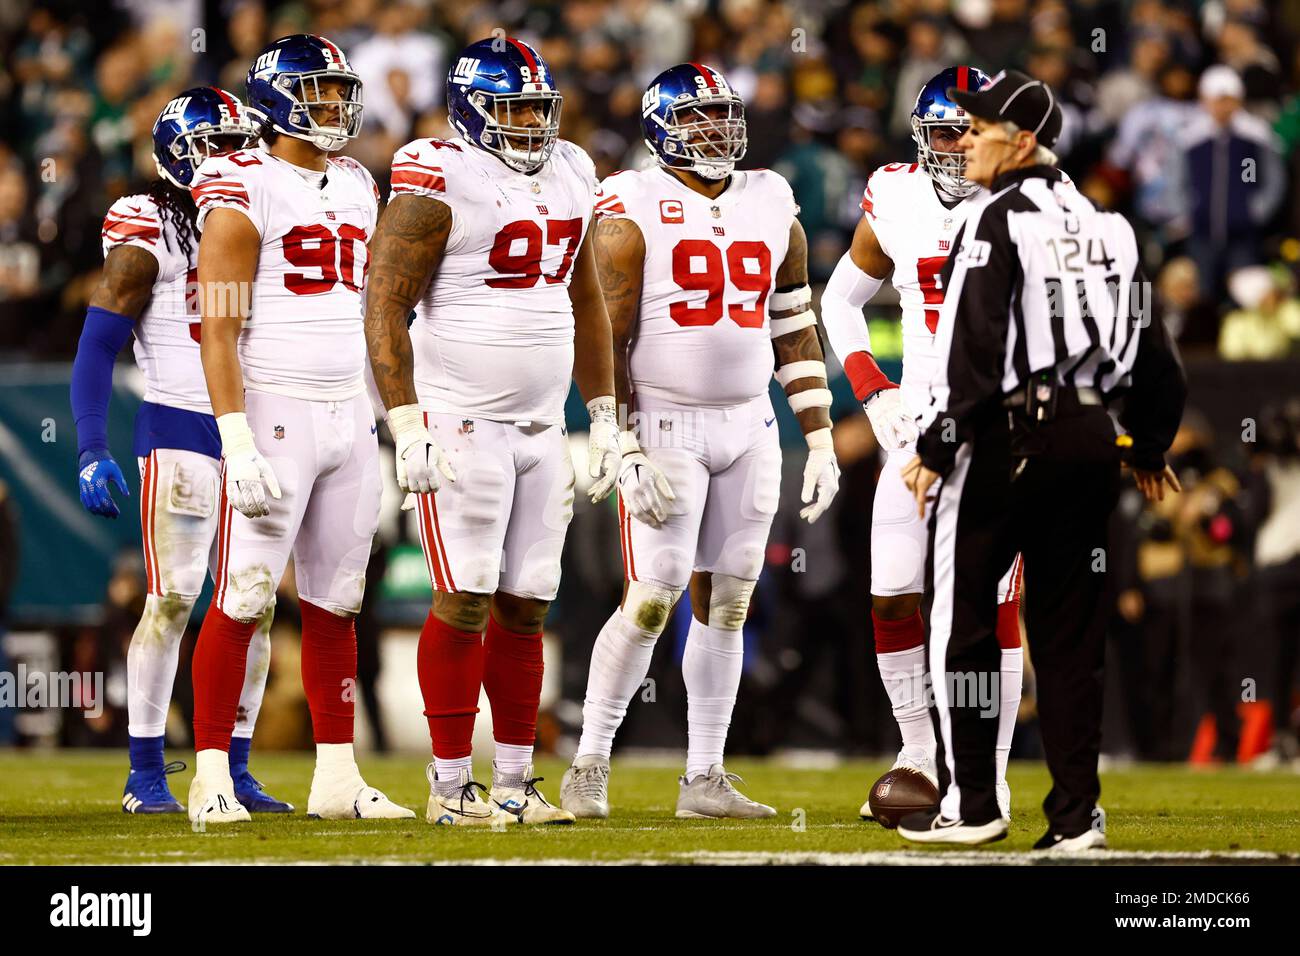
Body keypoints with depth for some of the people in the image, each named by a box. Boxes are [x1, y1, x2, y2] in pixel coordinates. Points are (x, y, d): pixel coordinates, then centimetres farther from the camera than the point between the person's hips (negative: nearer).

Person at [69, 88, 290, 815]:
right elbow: (97, 350, -8)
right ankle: (146, 774, -5)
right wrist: (93, 452, -16)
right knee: (174, 599, -10)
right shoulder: (149, 236, -6)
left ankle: (234, 770, 9)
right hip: (181, 433, -6)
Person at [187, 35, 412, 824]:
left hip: (352, 417, 7)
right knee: (243, 600, -7)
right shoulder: (244, 193, -7)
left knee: (335, 602, 9)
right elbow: (220, 328, -12)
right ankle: (212, 777, -3)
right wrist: (237, 441, -19)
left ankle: (338, 777, 13)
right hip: (275, 413, -7)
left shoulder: (358, 189, 14)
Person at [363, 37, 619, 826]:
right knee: (465, 603, -7)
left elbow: (587, 304, 21)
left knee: (525, 606, 7)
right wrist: (408, 426, -18)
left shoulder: (571, 175, 11)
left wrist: (605, 418, 18)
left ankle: (516, 781, 12)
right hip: (460, 425, -7)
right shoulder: (439, 182, -11)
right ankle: (451, 786, -1)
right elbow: (385, 308, -13)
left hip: (541, 427, 7)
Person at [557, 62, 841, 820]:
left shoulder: (772, 210, 10)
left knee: (726, 603, 5)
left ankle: (705, 778, 10)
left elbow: (797, 334, 14)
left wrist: (821, 440, 9)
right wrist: (626, 452, -15)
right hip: (666, 425, -5)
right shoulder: (635, 214, -7)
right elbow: (606, 341, -9)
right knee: (652, 599, -10)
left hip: (749, 426, 5)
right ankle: (589, 768, 1)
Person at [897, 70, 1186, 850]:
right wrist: (1150, 447, 26)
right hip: (1092, 435, 7)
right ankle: (1078, 815, 7)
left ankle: (970, 804, 4)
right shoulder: (1102, 225, 12)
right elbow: (1153, 352, 15)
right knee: (1070, 631, 10)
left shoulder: (1000, 218, -8)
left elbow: (976, 351, -16)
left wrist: (937, 447, -12)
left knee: (962, 619, 4)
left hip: (1008, 434, -7)